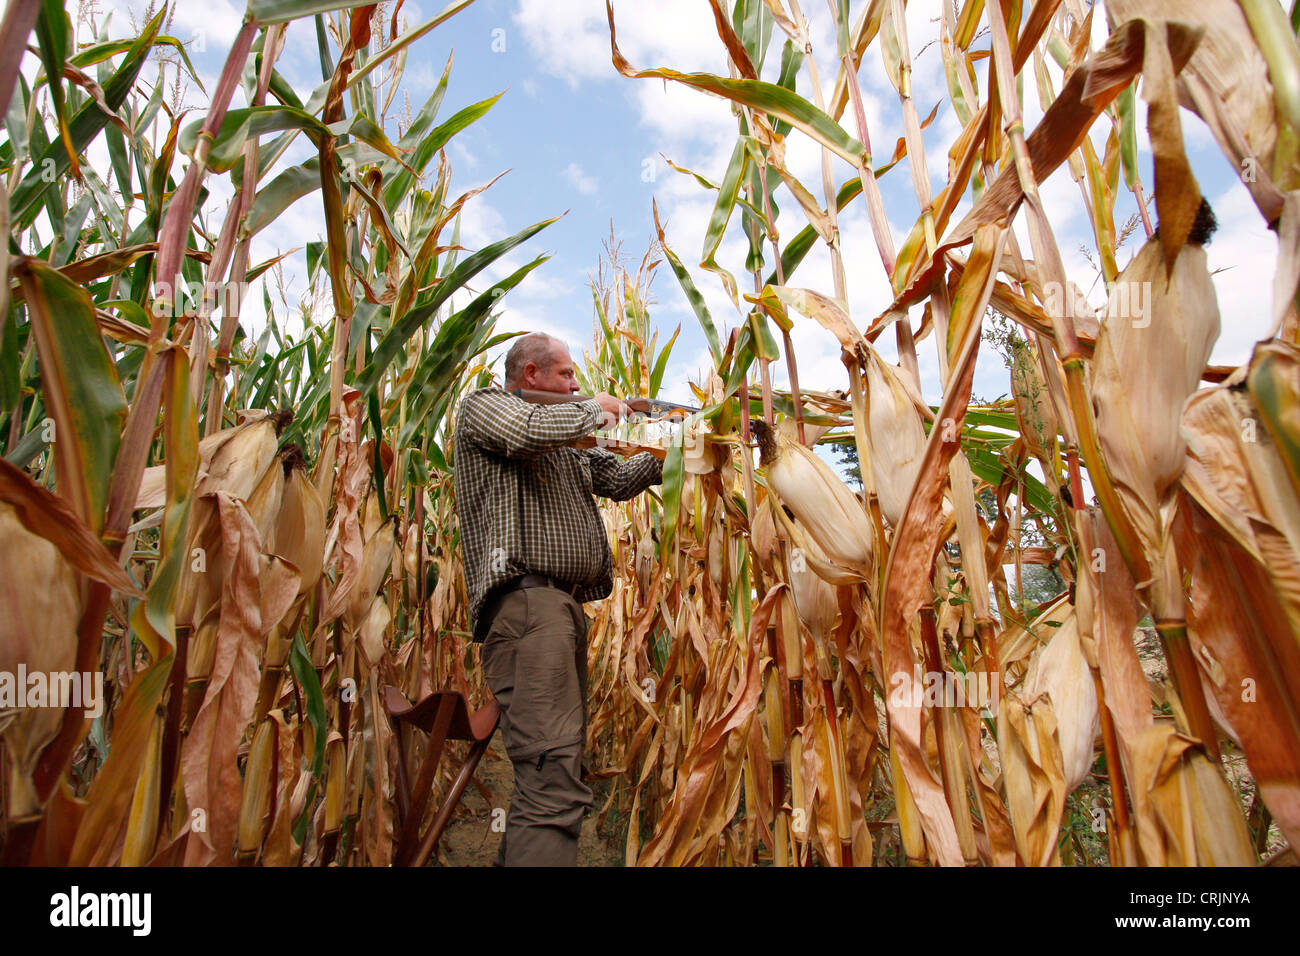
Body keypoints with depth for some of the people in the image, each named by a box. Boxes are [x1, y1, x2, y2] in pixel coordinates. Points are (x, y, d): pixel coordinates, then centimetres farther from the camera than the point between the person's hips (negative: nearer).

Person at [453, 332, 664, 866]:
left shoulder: (567, 437, 29)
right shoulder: (483, 406, 5)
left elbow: (617, 479, 26)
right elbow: (530, 430, -17)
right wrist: (594, 410, 0)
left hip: (566, 603, 10)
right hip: (524, 598, -10)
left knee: (559, 760, 14)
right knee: (554, 780, -18)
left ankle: (518, 855, 26)